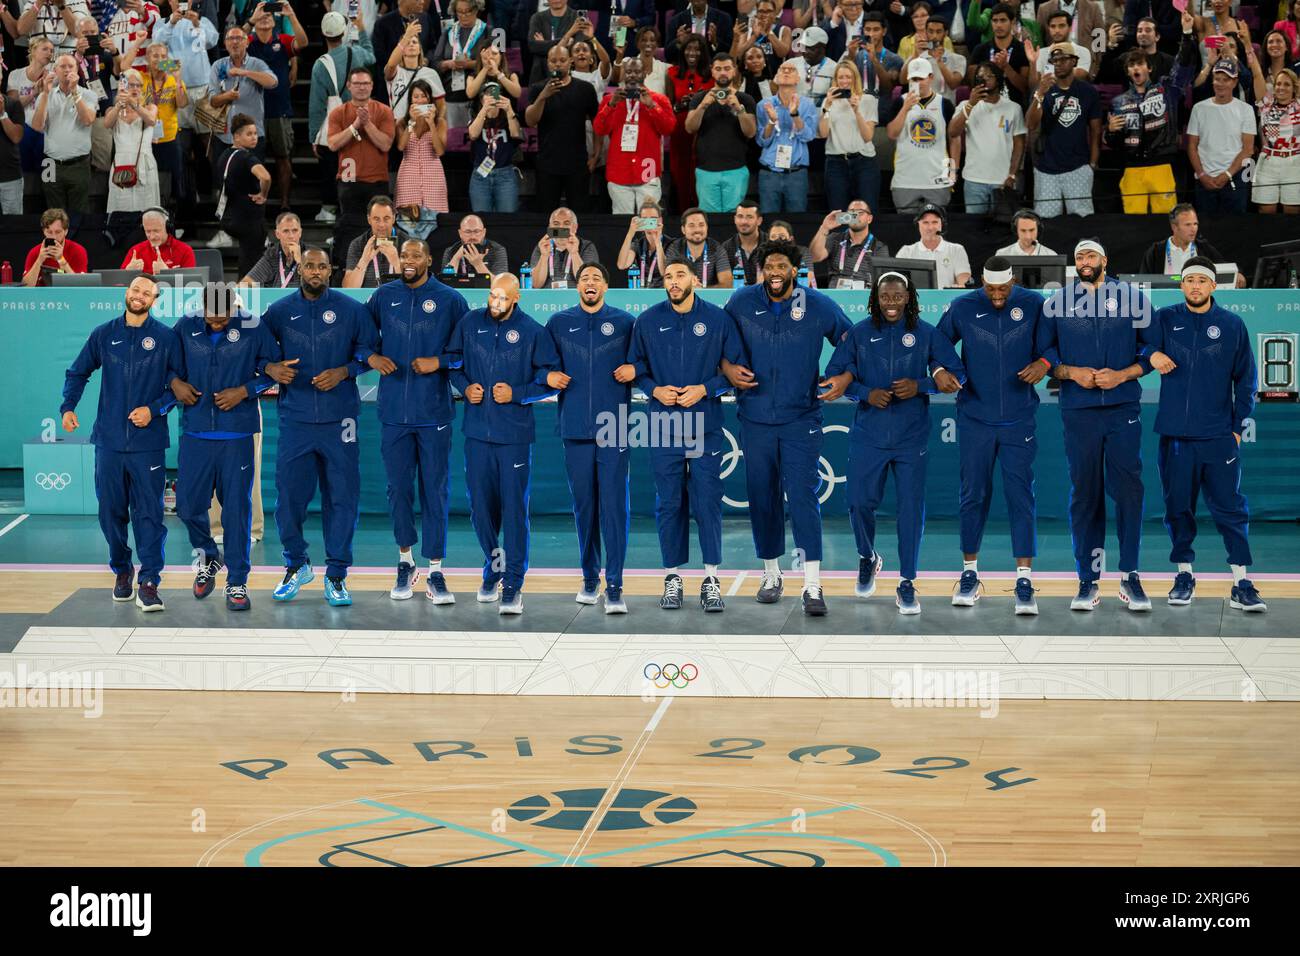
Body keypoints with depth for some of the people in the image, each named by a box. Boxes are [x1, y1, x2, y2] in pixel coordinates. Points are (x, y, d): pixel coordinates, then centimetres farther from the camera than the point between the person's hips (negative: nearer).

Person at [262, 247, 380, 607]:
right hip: (295, 418, 1)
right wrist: (271, 369, -8)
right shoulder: (279, 311, 6)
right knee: (289, 494, 0)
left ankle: (336, 575, 10)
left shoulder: (351, 310, 3)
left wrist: (343, 372, -8)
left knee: (342, 496, 0)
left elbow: (369, 353, 8)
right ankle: (296, 564, 22)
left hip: (339, 418, -1)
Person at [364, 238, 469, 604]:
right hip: (393, 410, 2)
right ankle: (405, 562, 22)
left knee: (435, 490, -1)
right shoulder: (384, 296, 7)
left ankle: (435, 573, 3)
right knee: (398, 487, 7)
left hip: (434, 412, -2)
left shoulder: (450, 299, 0)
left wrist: (440, 361, -12)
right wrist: (373, 357, -2)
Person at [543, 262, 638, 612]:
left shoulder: (624, 322, 7)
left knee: (614, 505, -8)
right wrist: (549, 377, -5)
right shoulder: (559, 323, 11)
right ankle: (589, 578, 19)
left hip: (615, 428, -2)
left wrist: (634, 368, -7)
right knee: (583, 505, 6)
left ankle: (614, 587, -9)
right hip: (575, 427, 2)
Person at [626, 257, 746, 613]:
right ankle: (672, 577, 12)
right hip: (664, 427, 1)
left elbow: (737, 367, 4)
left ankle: (711, 578, 4)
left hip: (705, 427, -1)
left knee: (707, 501, -3)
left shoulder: (718, 319, 1)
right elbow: (635, 366, 12)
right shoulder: (648, 321, 5)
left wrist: (704, 389, -9)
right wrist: (654, 390, -6)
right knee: (669, 503, 4)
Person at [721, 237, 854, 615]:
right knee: (762, 497, 8)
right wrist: (728, 368, -8)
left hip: (801, 418, -2)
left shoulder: (819, 306, -3)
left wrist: (844, 378, -6)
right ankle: (771, 575, 25)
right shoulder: (742, 302, 0)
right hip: (756, 418, 2)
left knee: (803, 495, -11)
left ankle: (813, 587, -13)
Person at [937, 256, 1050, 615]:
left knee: (1021, 497, -5)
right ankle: (969, 573, 21)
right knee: (974, 495, 8)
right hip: (974, 419, 1)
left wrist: (1043, 363, -15)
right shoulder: (962, 308, -1)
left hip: (1019, 420, -1)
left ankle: (1024, 581, -5)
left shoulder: (1034, 305, -3)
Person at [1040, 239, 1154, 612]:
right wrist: (1072, 372, -8)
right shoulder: (1057, 302, 9)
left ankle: (1129, 577, 2)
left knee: (1128, 490, -5)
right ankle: (1088, 581, 7)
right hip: (1078, 410, 1)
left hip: (1124, 409, -1)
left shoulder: (1132, 297, 7)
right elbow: (1043, 353, 9)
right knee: (1084, 493, 2)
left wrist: (1121, 375, -9)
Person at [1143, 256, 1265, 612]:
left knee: (1230, 508, -4)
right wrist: (1152, 355, -16)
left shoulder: (1232, 325, 5)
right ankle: (1184, 576, 19)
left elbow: (1246, 379, 8)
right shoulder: (1164, 319, 6)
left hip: (1219, 436, -1)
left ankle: (1242, 584, -3)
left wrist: (1238, 425, 3)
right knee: (1178, 508, 7)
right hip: (1175, 434, 1)